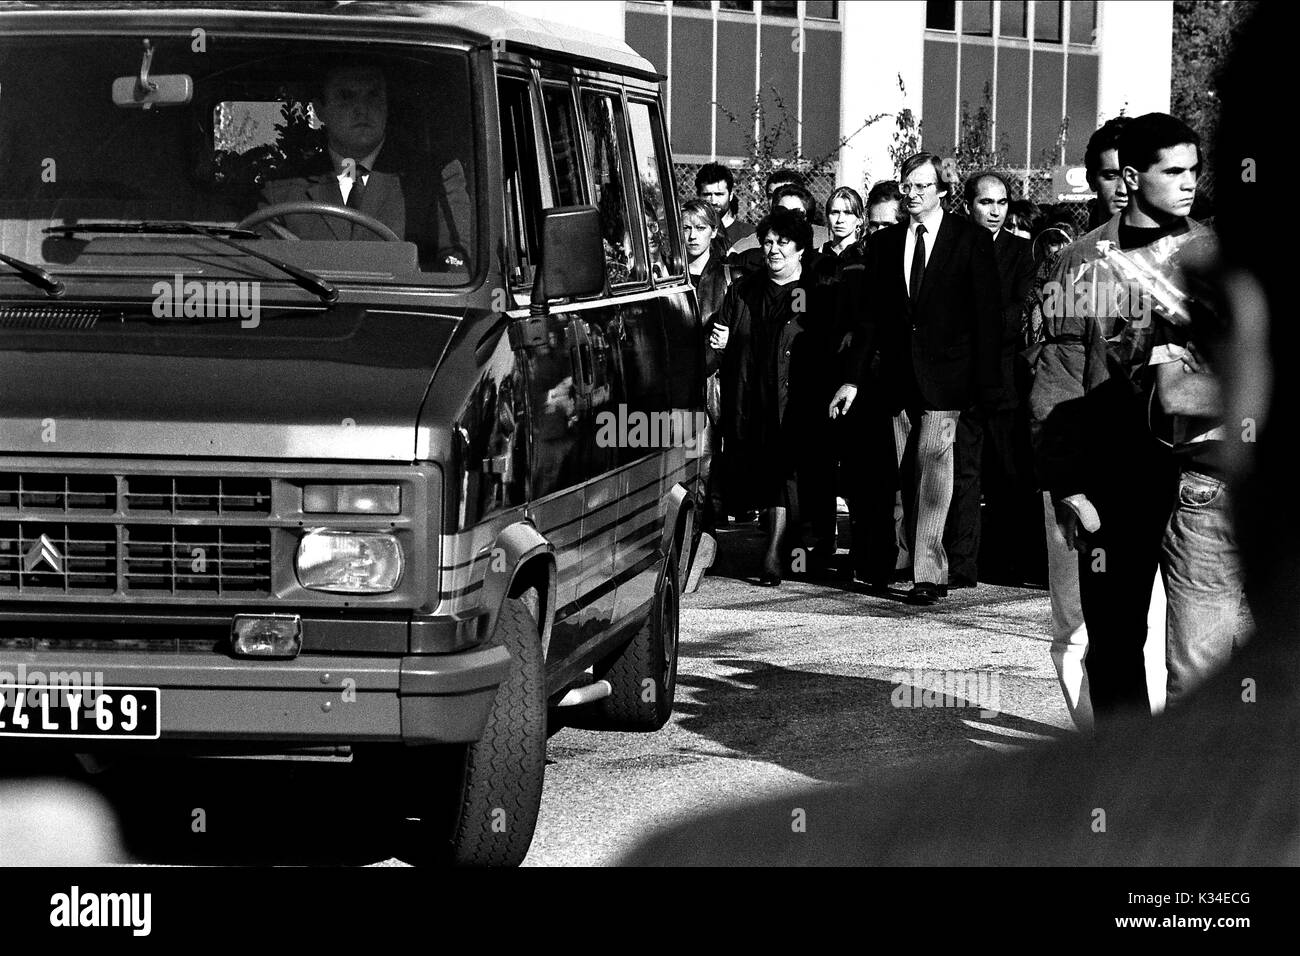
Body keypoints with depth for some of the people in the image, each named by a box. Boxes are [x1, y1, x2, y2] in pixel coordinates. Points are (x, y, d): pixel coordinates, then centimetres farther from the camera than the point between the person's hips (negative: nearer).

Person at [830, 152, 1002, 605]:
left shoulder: (970, 240, 1)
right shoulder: (884, 244, 11)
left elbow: (987, 313, -1)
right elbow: (869, 316, 12)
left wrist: (985, 381, -7)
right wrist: (852, 378, 5)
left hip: (945, 374, -4)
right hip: (899, 376, 4)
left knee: (933, 466, -13)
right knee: (909, 477, 4)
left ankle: (926, 573, -14)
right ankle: (933, 571, 12)